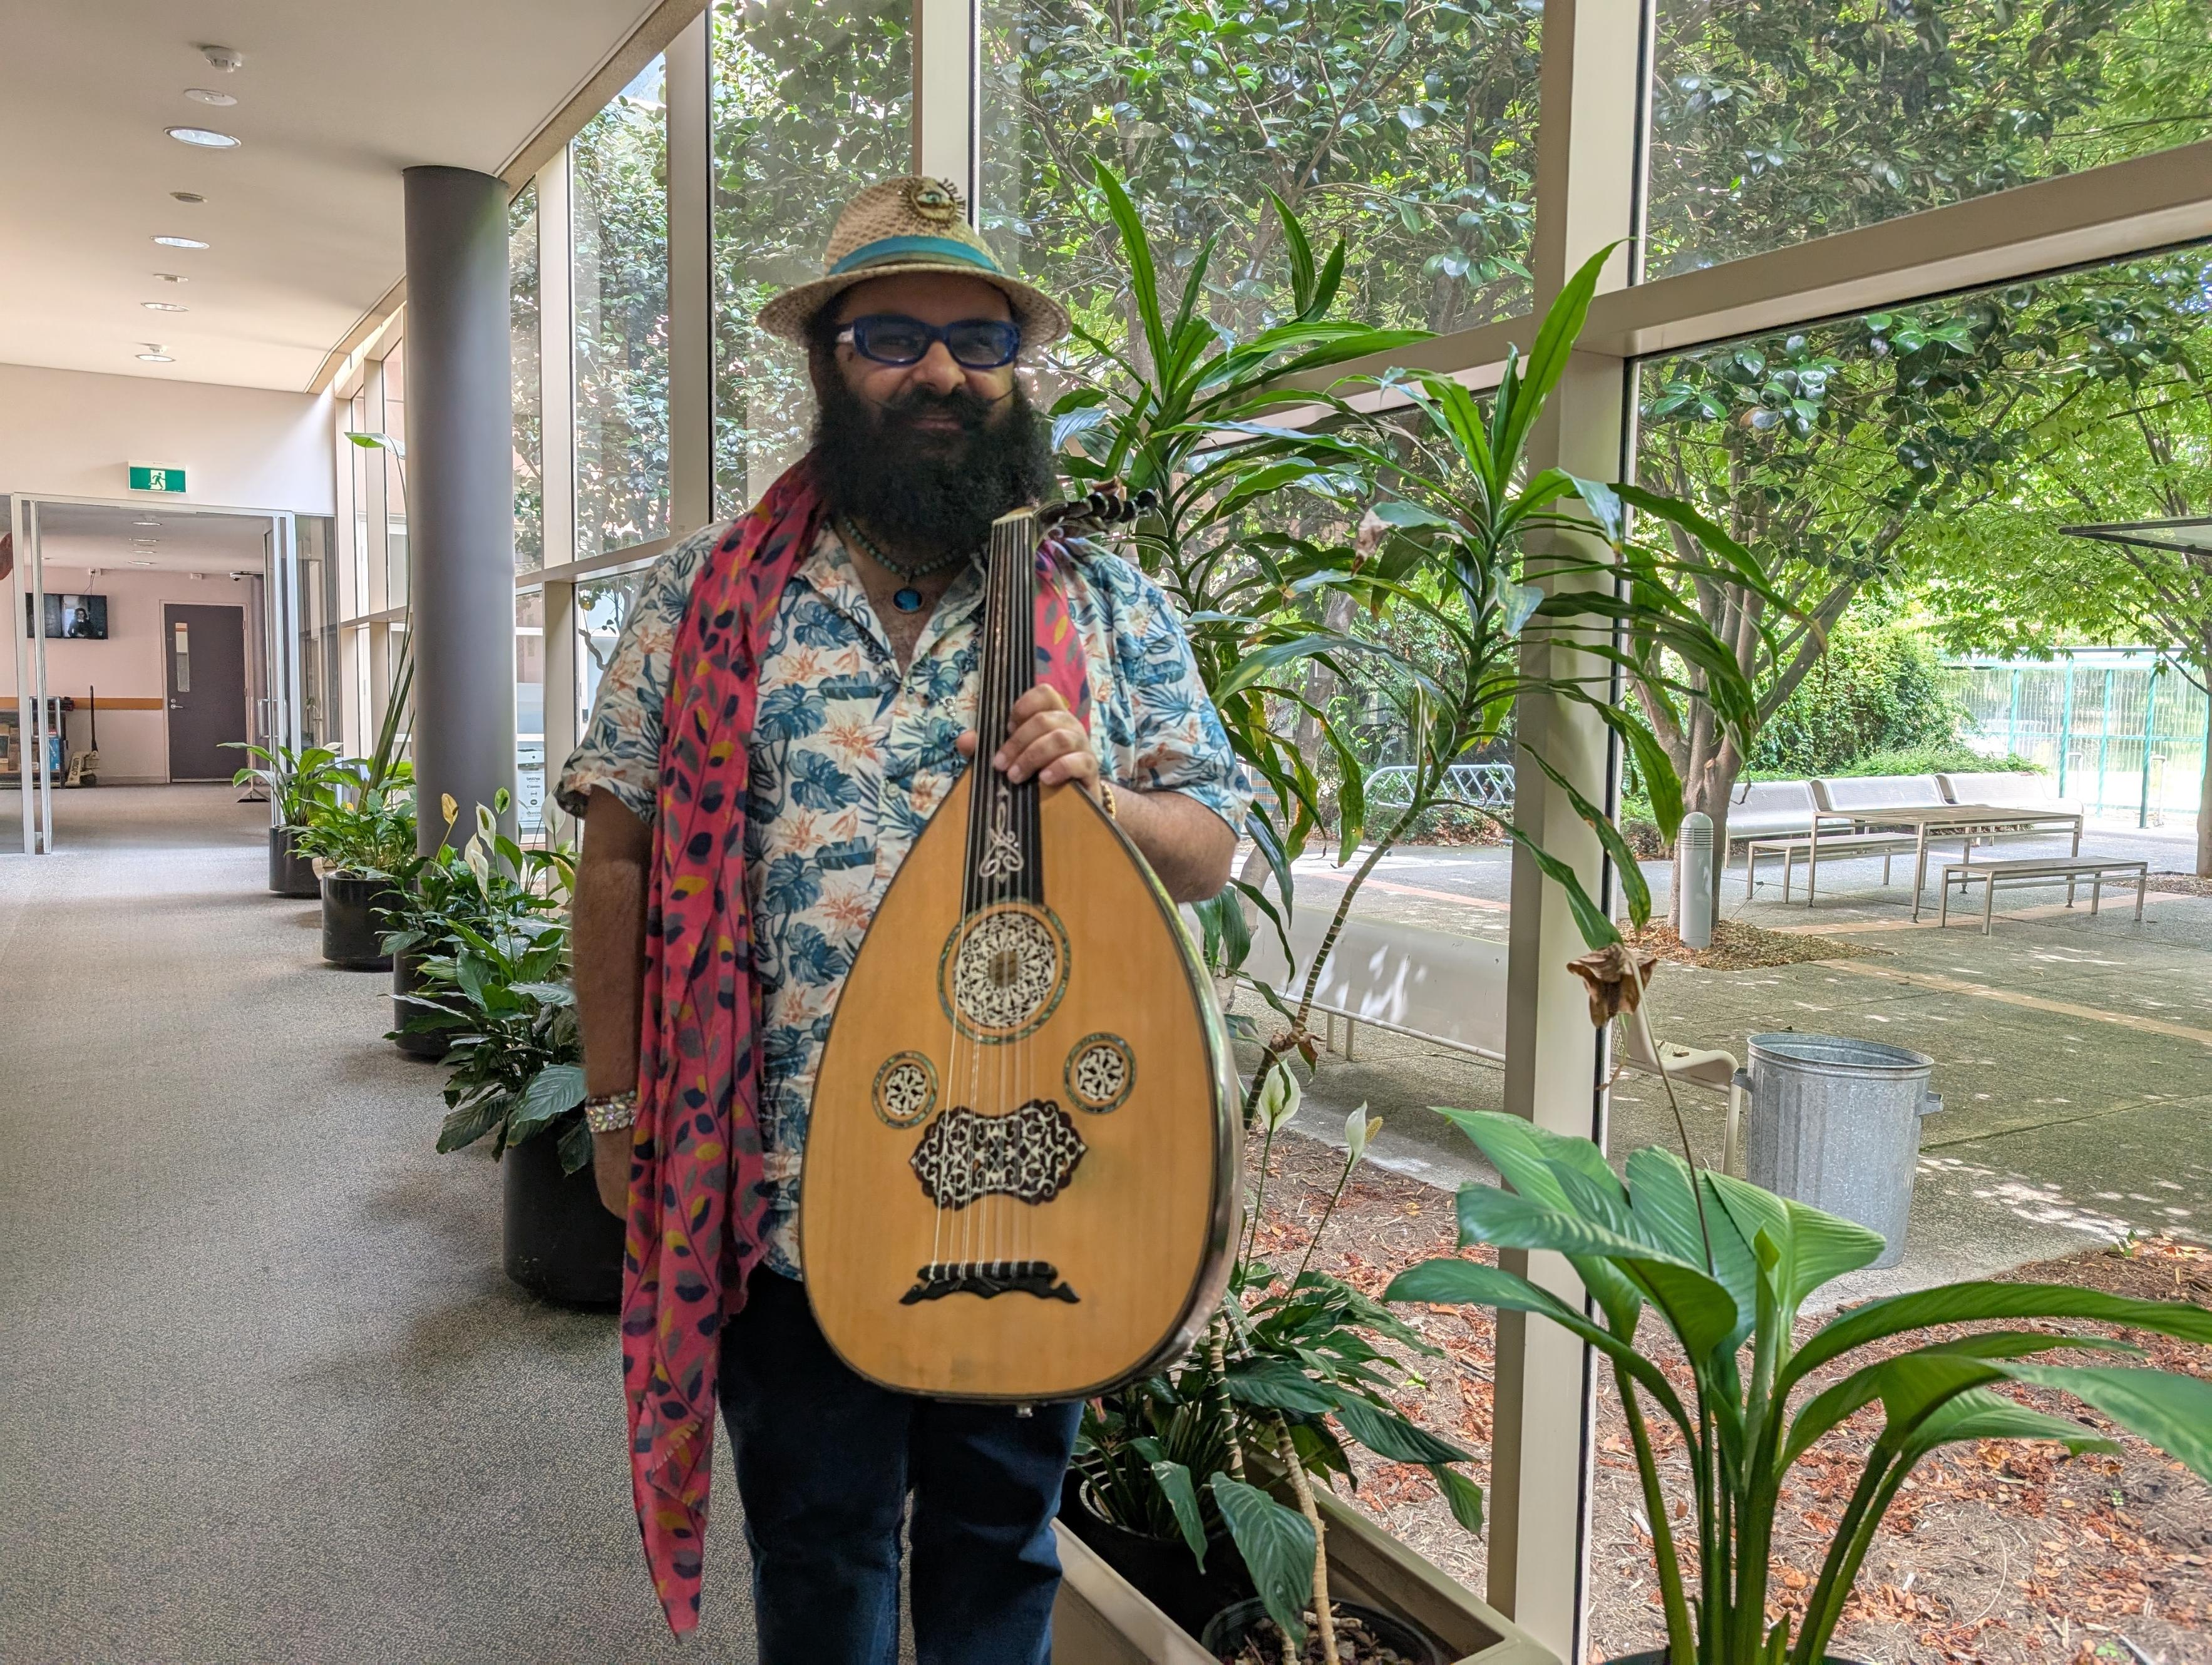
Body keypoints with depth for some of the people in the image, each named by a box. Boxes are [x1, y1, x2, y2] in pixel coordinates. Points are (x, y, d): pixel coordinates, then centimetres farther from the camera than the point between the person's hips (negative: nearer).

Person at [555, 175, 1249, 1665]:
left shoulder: (1113, 608, 3)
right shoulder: (708, 599, 0)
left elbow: (1214, 852, 4)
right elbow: (619, 859, 2)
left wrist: (1099, 791, -17)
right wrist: (618, 1108, 0)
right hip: (790, 1184, 0)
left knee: (1003, 1540, 20)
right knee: (816, 1546, 18)